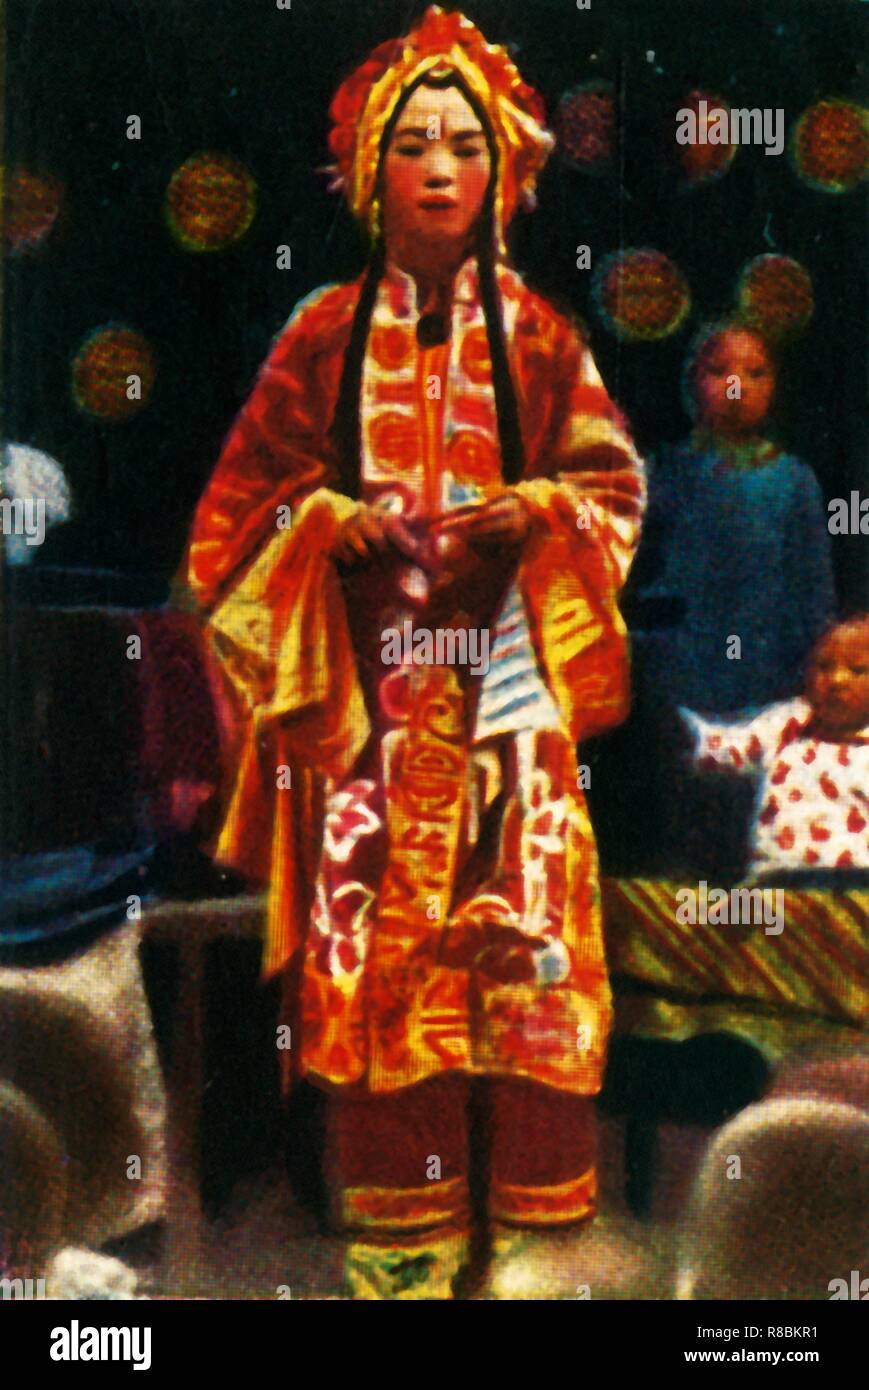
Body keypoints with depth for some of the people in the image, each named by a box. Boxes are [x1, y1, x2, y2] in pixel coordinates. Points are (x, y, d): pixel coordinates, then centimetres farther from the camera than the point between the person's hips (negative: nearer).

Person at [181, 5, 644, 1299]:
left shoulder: (537, 335, 6)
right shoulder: (324, 337, 5)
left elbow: (613, 479, 9)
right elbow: (248, 496, 7)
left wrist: (532, 510, -10)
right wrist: (341, 522, -11)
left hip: (507, 667, 0)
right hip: (368, 676, 0)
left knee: (523, 917, -2)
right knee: (375, 926, 0)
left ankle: (540, 1209, 12)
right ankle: (400, 1224, 12)